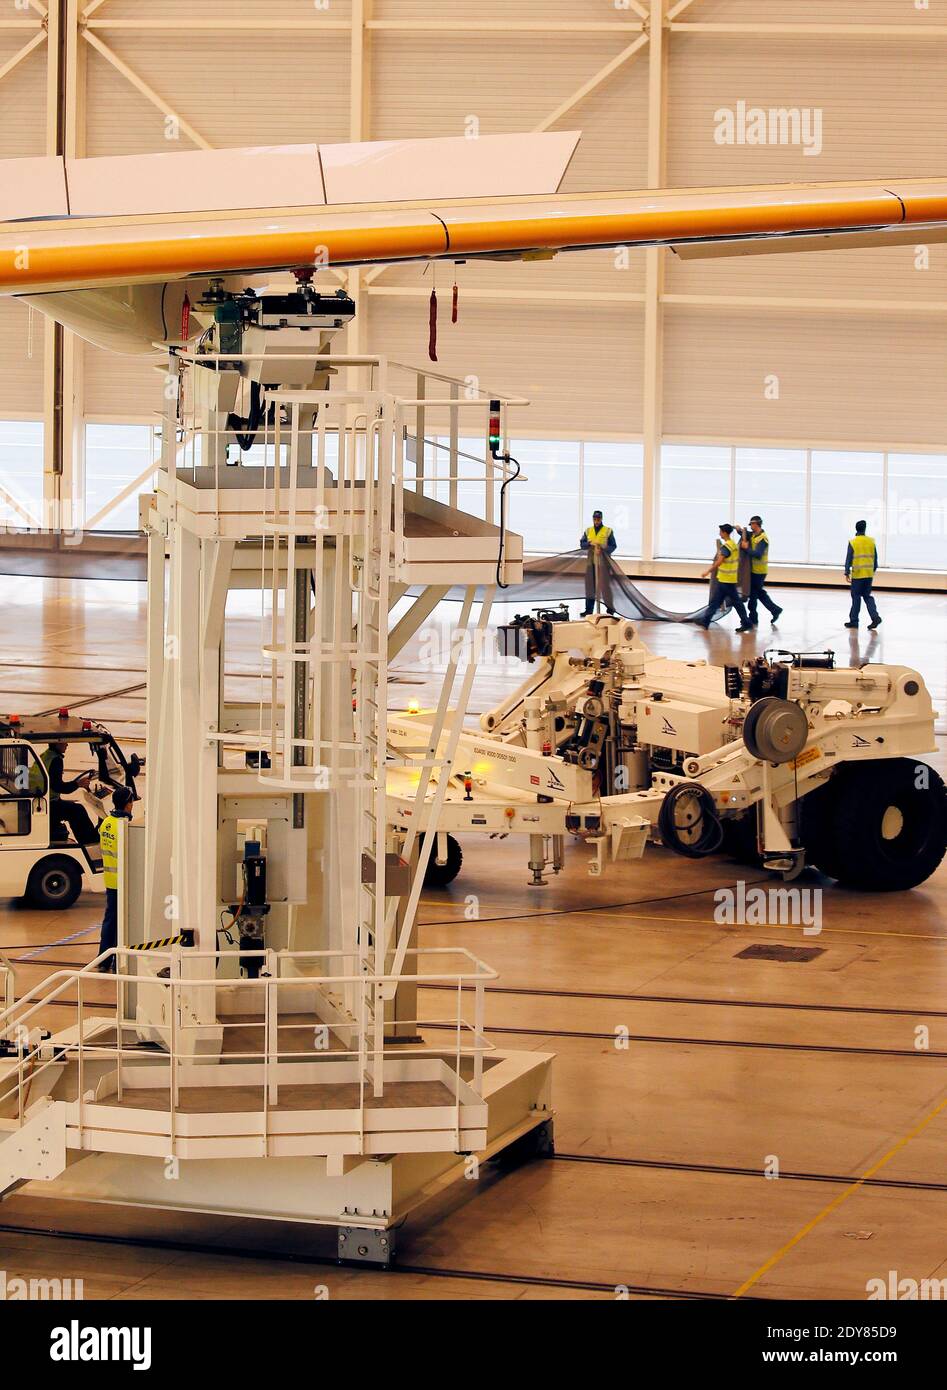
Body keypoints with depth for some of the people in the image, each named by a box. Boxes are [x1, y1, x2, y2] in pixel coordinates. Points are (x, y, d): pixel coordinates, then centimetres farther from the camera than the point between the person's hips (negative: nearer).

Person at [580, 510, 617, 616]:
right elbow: (582, 544, 6)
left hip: (603, 562, -4)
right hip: (591, 562, 4)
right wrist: (590, 544, -14)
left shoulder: (608, 531, 1)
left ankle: (610, 608, 2)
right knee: (590, 585, 6)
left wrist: (602, 550, -18)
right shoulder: (588, 531, 12)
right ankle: (589, 609, 12)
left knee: (605, 585, -6)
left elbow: (613, 546, -2)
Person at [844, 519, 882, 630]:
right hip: (869, 574, 4)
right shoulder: (871, 541, 5)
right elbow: (875, 558, 10)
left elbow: (849, 559, -10)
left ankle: (854, 620, 9)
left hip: (857, 575, -4)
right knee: (867, 596, 11)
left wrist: (847, 573, -8)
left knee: (856, 597, 5)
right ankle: (875, 616, -6)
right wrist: (873, 570, 20)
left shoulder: (853, 542, -7)